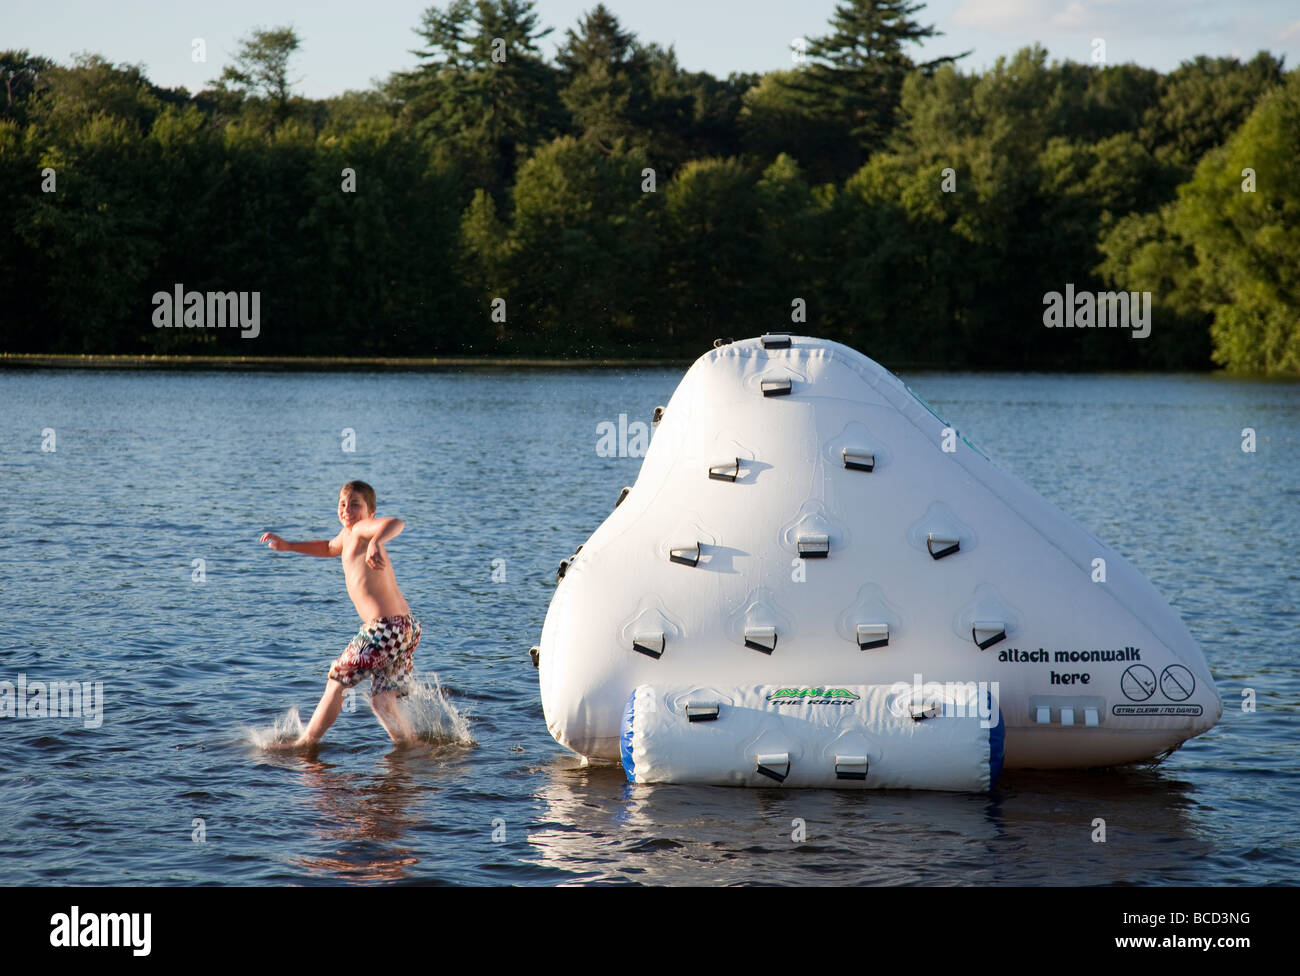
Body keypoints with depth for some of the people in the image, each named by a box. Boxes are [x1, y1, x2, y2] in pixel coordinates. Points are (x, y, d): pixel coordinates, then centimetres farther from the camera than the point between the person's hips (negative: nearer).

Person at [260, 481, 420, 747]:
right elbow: (329, 547, 46)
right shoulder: (346, 535, 22)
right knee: (382, 701, 11)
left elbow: (396, 523, -27)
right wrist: (287, 546, 40)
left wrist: (376, 541, -46)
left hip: (384, 627, -8)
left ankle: (306, 742, 18)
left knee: (336, 682, 7)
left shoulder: (361, 529, -5)